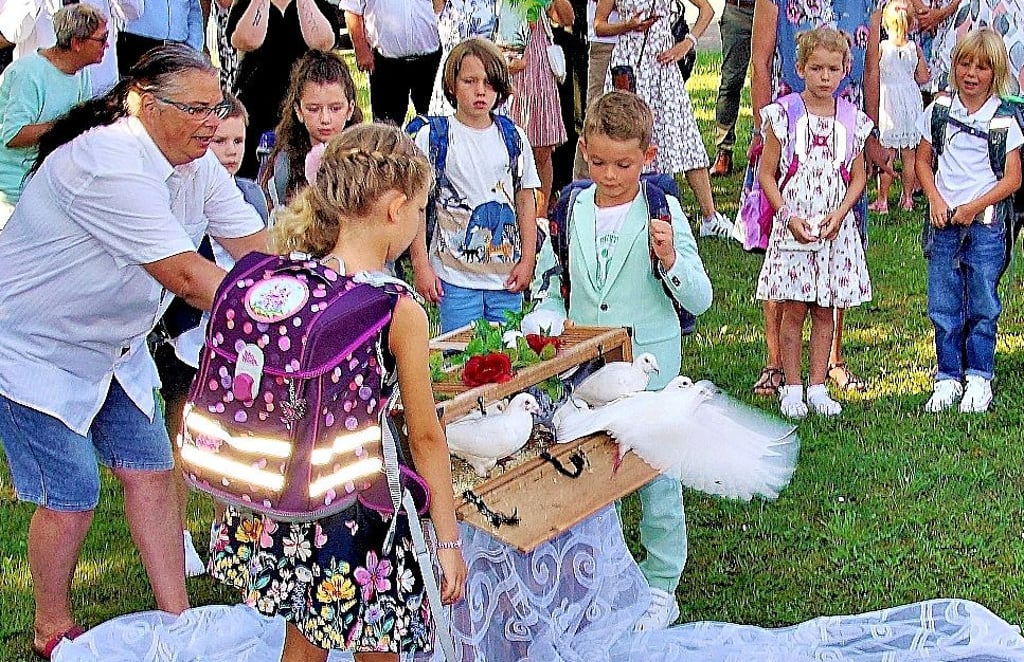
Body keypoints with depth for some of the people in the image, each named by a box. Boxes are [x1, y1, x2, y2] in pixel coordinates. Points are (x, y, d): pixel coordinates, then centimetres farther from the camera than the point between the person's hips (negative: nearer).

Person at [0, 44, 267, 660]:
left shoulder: (199, 165, -4)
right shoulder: (108, 166, -32)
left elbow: (260, 249, -8)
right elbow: (187, 276, -34)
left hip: (112, 347, 8)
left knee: (151, 470, 6)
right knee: (73, 493, -3)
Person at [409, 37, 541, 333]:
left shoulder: (514, 138, 6)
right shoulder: (432, 138, -3)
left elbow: (526, 202, 10)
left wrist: (527, 260, 4)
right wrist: (421, 266, -7)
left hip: (507, 277, 3)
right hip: (454, 278, -3)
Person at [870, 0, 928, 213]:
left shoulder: (881, 47, -12)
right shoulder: (915, 48, -3)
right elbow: (923, 78, 4)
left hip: (887, 101, -3)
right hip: (910, 99, 3)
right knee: (909, 155, 11)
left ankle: (882, 201, 8)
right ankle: (907, 199, 18)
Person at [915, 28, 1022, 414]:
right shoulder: (938, 111, 4)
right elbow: (923, 161, 11)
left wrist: (972, 208, -11)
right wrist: (935, 200, -4)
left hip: (986, 226, -2)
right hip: (943, 223, 2)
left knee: (983, 307, 4)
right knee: (943, 308, 5)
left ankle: (979, 379, 15)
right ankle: (948, 379, 15)